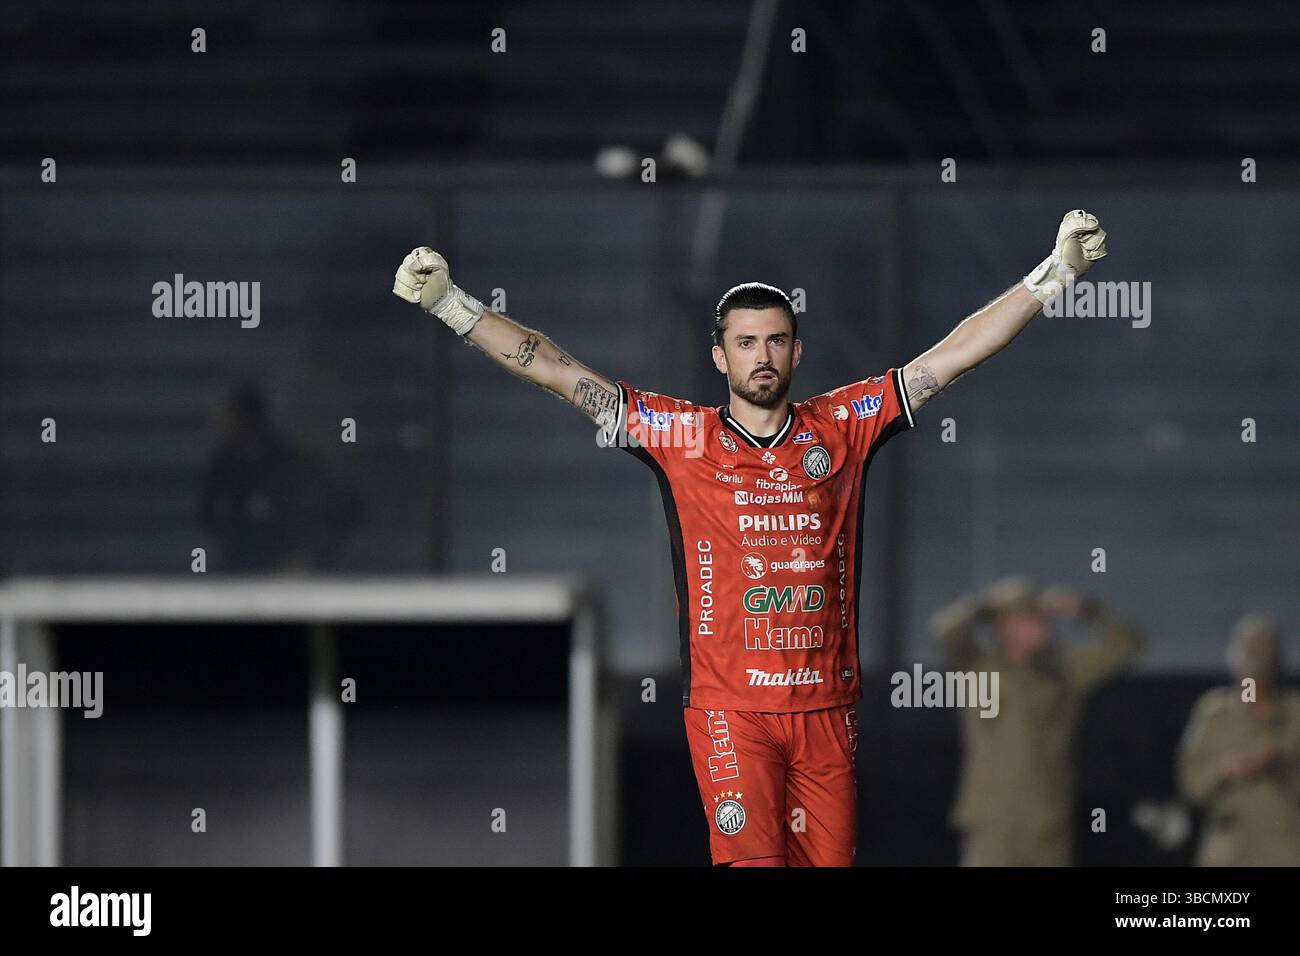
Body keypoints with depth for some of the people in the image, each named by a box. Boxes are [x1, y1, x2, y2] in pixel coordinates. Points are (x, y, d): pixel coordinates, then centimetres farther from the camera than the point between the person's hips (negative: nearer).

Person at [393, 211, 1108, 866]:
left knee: (828, 861, 3)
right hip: (729, 707, -2)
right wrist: (448, 302, -2)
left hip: (826, 704, 2)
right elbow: (557, 371, 3)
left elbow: (952, 355, 10)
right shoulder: (683, 435, 4)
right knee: (753, 863, -15)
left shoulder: (842, 427, 8)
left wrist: (1054, 274, 7)